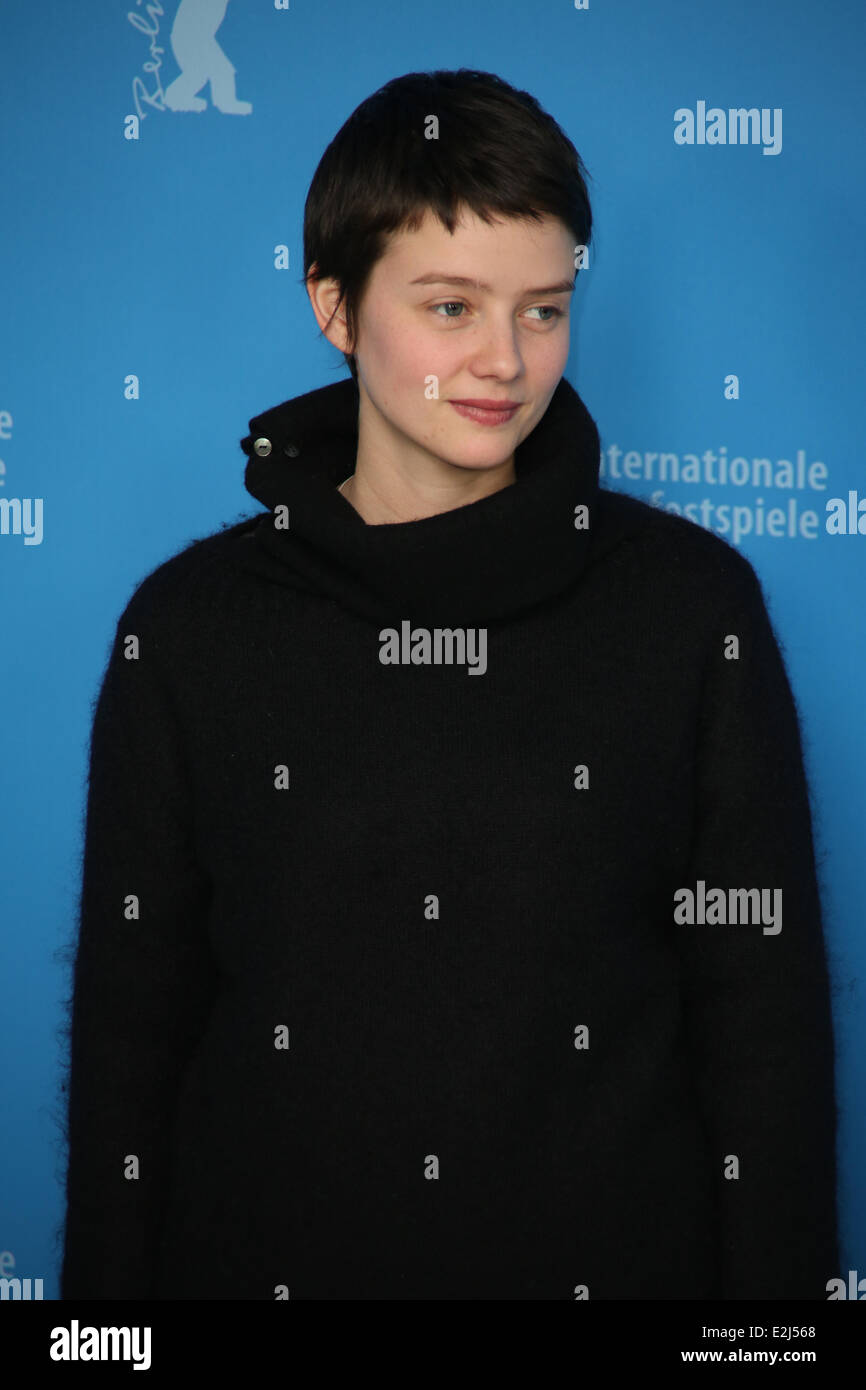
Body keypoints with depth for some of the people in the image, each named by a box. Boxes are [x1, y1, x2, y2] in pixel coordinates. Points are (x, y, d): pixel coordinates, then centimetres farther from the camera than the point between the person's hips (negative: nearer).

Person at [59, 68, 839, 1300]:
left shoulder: (694, 604, -5)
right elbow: (132, 1019, 1)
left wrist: (775, 1282, -4)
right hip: (267, 1252, 1)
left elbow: (764, 1004, -3)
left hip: (616, 1248, 0)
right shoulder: (190, 626, -3)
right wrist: (109, 1279, 1)